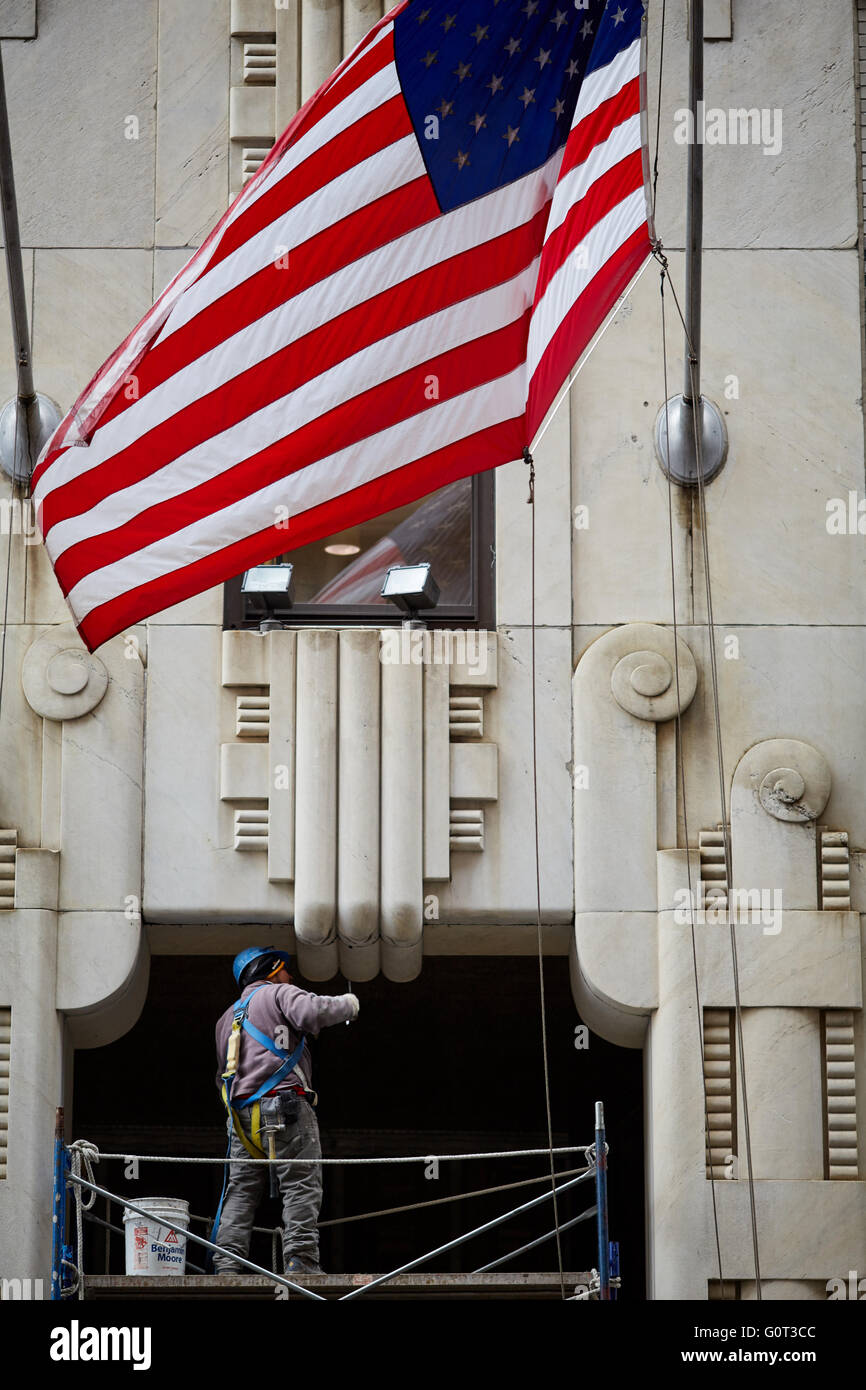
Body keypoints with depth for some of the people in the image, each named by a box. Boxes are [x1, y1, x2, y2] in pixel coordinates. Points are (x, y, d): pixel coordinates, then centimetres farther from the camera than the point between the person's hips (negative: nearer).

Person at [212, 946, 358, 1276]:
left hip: (242, 1112, 7)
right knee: (302, 1186, -9)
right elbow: (312, 1012, -14)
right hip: (285, 1104, -7)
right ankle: (300, 1257, -19)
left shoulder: (228, 1017, 29)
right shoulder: (278, 993, 6)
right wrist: (346, 1004, 1)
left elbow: (222, 1076, 30)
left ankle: (227, 1264, -4)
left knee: (240, 1191, 5)